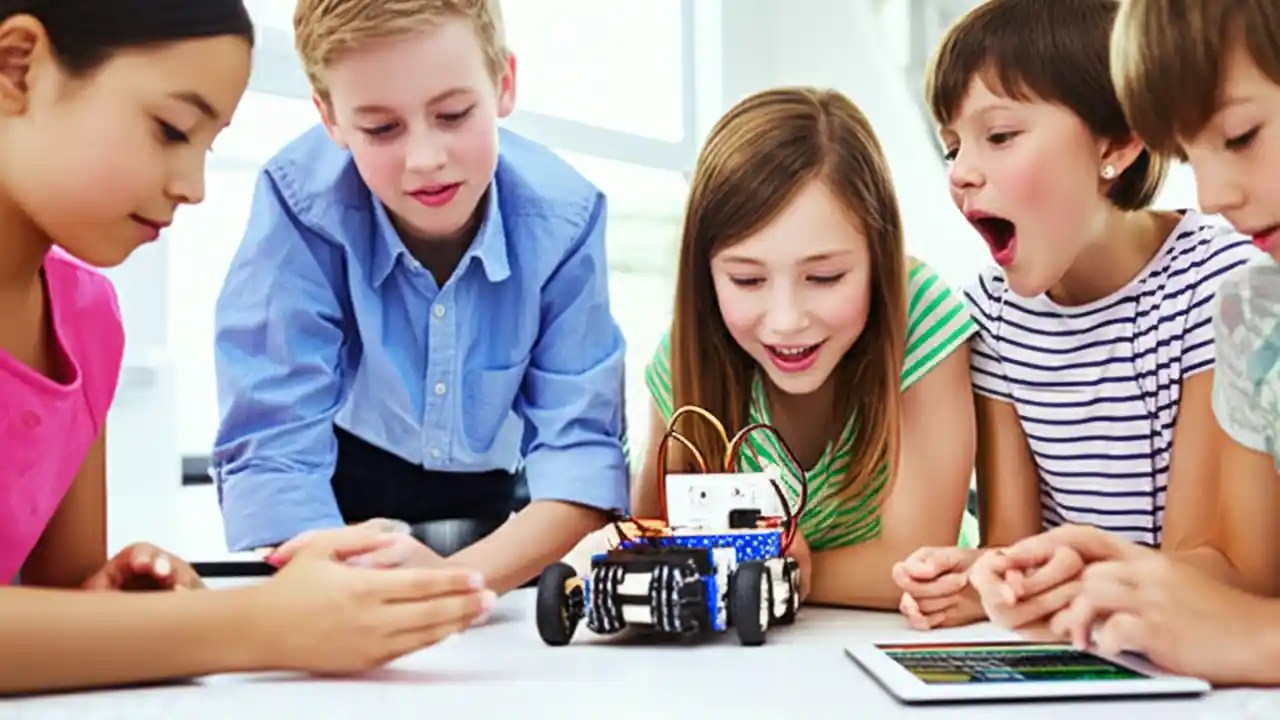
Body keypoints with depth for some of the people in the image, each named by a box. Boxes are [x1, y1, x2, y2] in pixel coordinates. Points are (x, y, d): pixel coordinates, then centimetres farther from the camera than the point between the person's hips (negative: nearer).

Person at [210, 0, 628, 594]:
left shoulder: (563, 215, -20)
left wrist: (460, 578, -40)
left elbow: (578, 442, -22)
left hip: (488, 510, 3)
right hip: (346, 496, -2)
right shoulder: (301, 201, -25)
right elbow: (273, 449, -26)